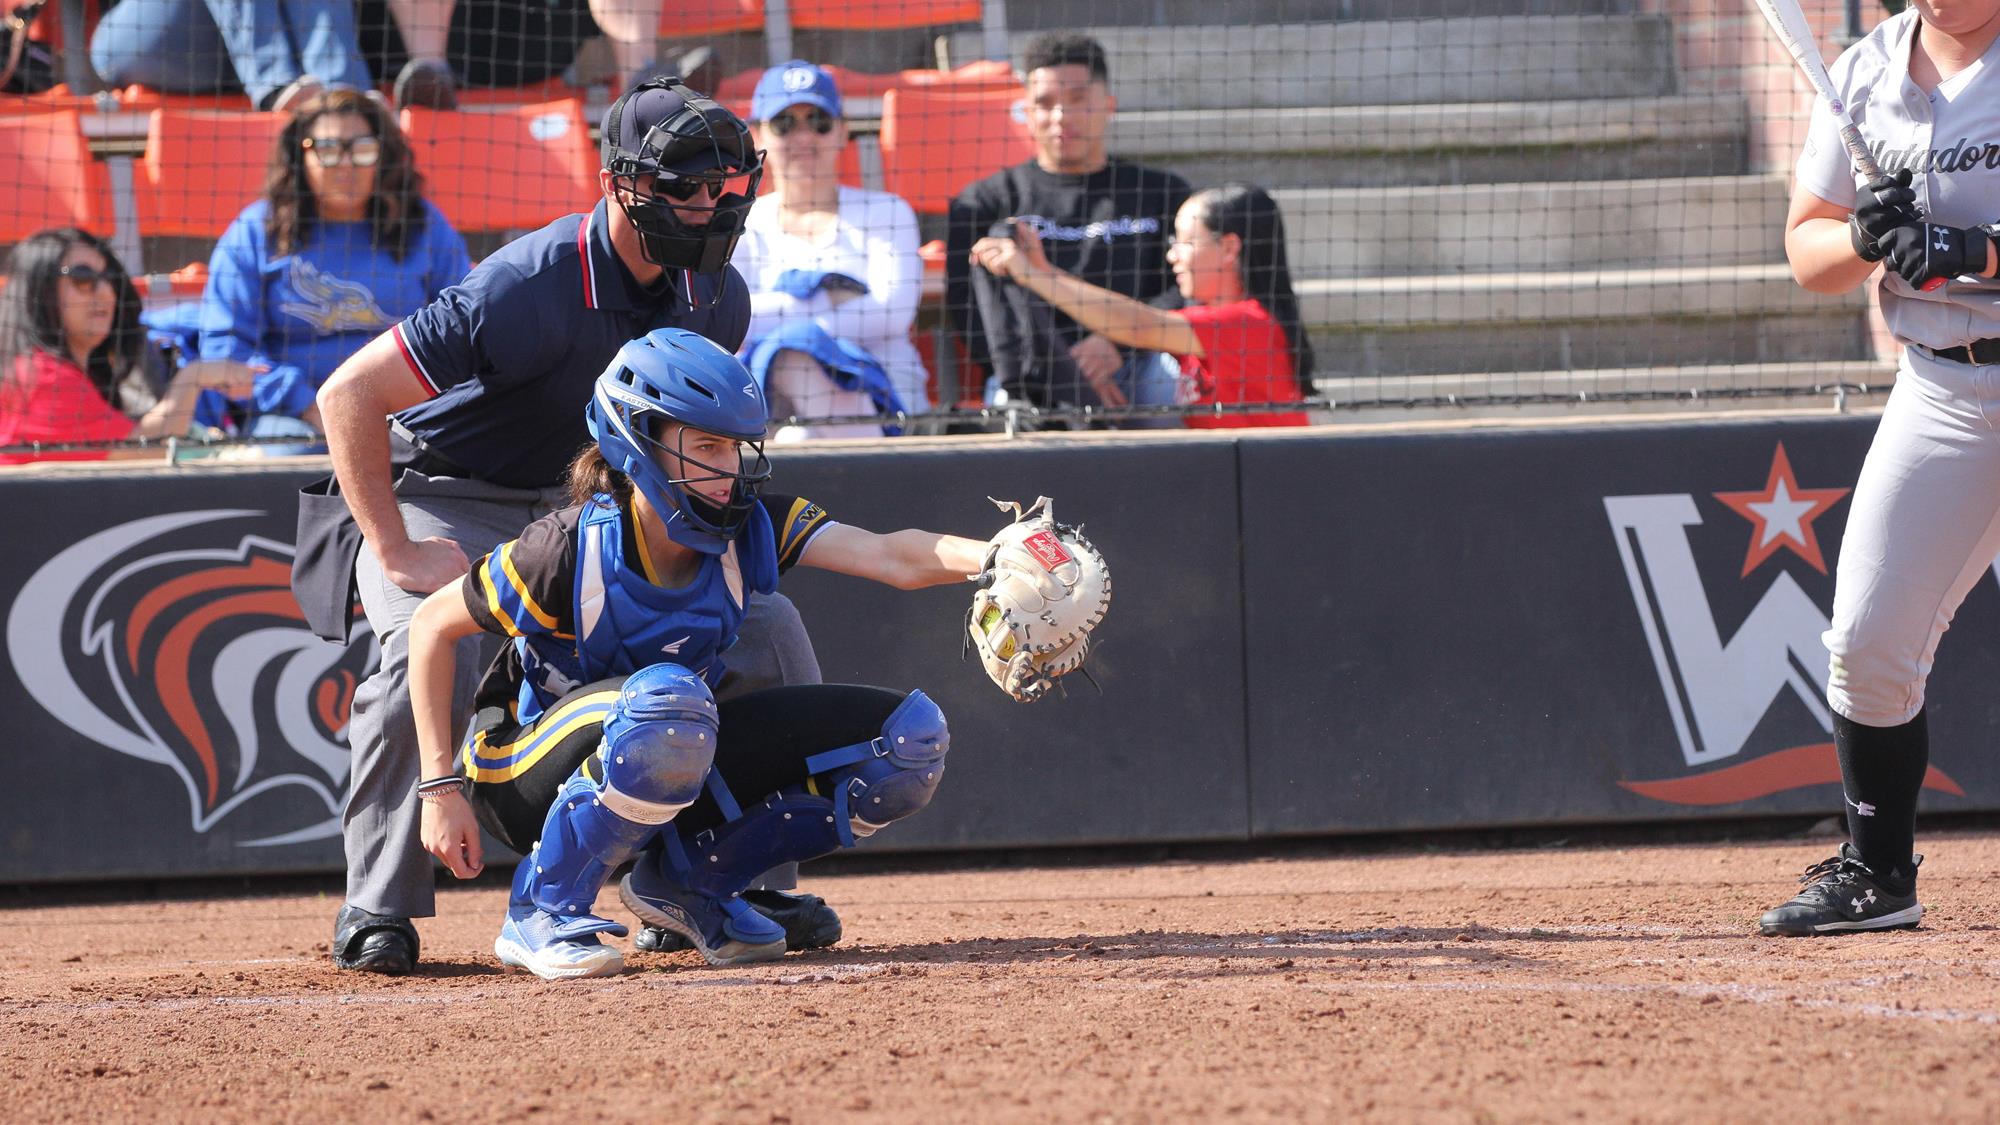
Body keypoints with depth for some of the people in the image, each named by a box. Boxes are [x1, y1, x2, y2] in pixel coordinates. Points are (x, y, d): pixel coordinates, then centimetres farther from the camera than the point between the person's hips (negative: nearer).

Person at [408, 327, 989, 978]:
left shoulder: (750, 529, -12)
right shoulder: (572, 551, -24)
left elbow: (895, 558, -25)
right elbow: (433, 626, -12)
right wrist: (441, 788, -15)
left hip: (684, 766, 6)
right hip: (533, 771, -6)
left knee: (911, 739, -10)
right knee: (666, 697, -41)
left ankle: (689, 879, 4)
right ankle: (541, 914, -20)